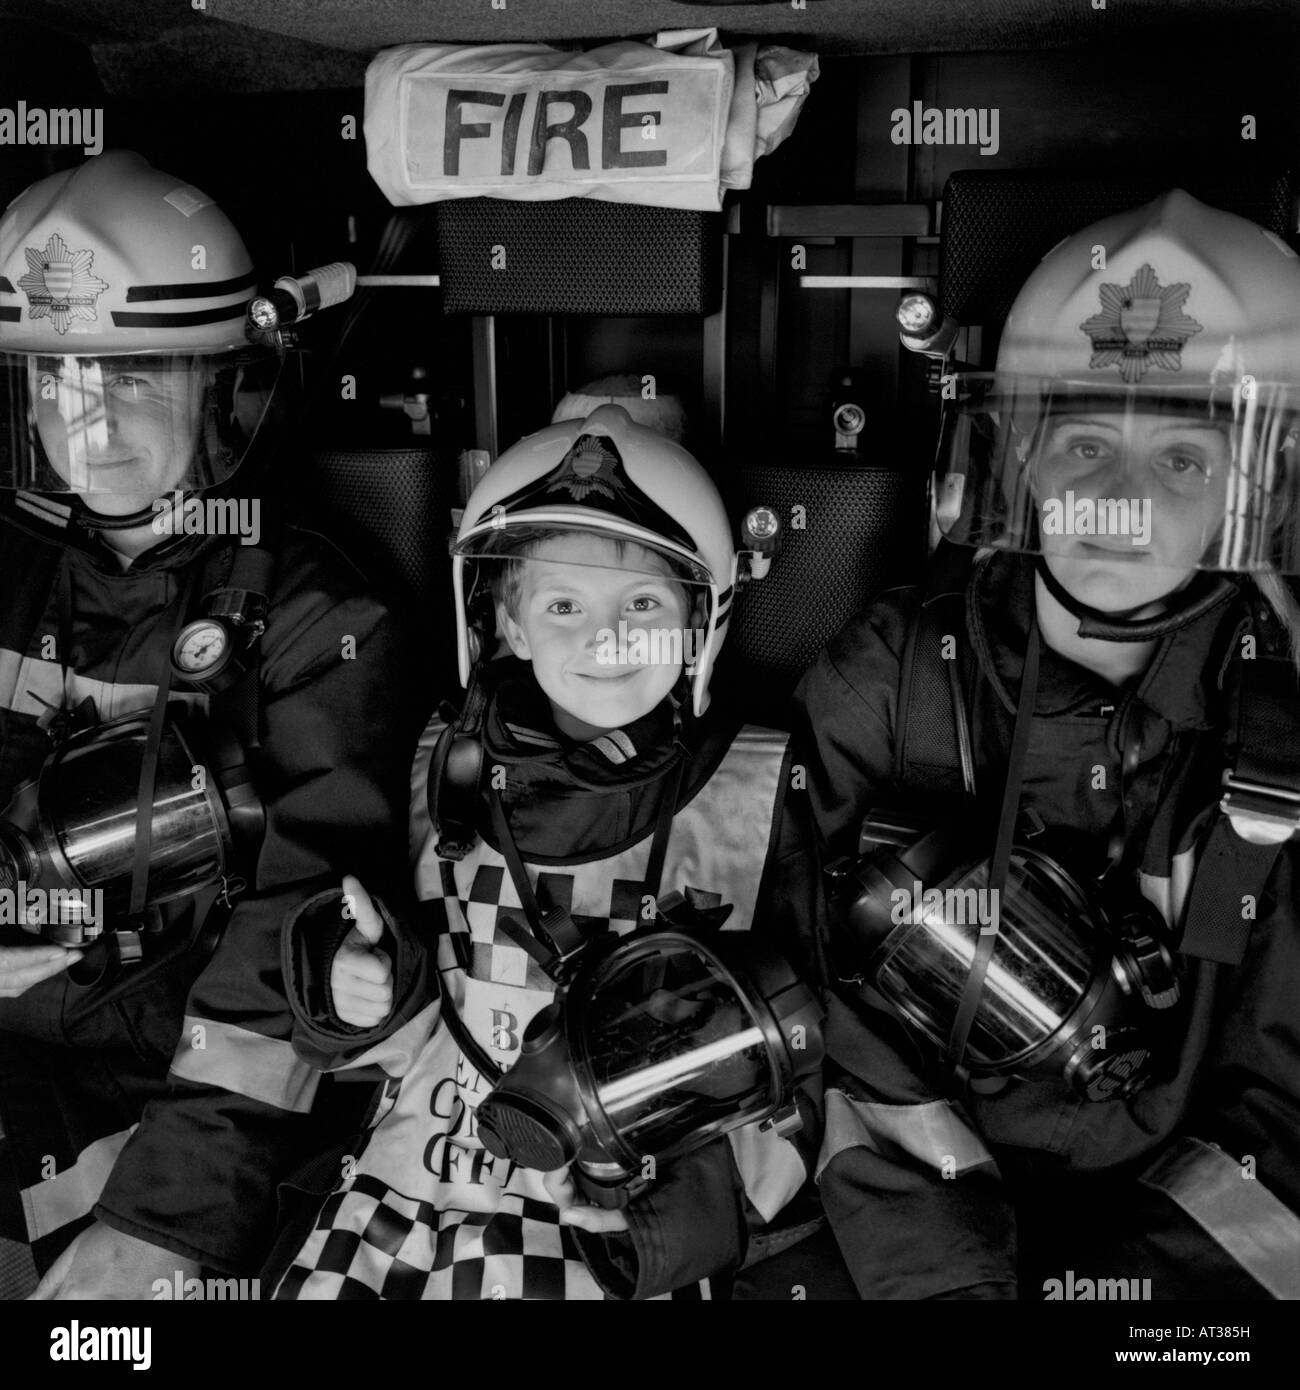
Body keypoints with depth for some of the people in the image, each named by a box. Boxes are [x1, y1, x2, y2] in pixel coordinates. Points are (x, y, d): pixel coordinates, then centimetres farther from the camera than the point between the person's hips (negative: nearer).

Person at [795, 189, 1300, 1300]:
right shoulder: (894, 676, -6)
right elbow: (808, 977, -8)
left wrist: (1139, 1265, -12)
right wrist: (949, 1266, -15)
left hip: (1182, 1214, 1)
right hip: (920, 1185, 0)